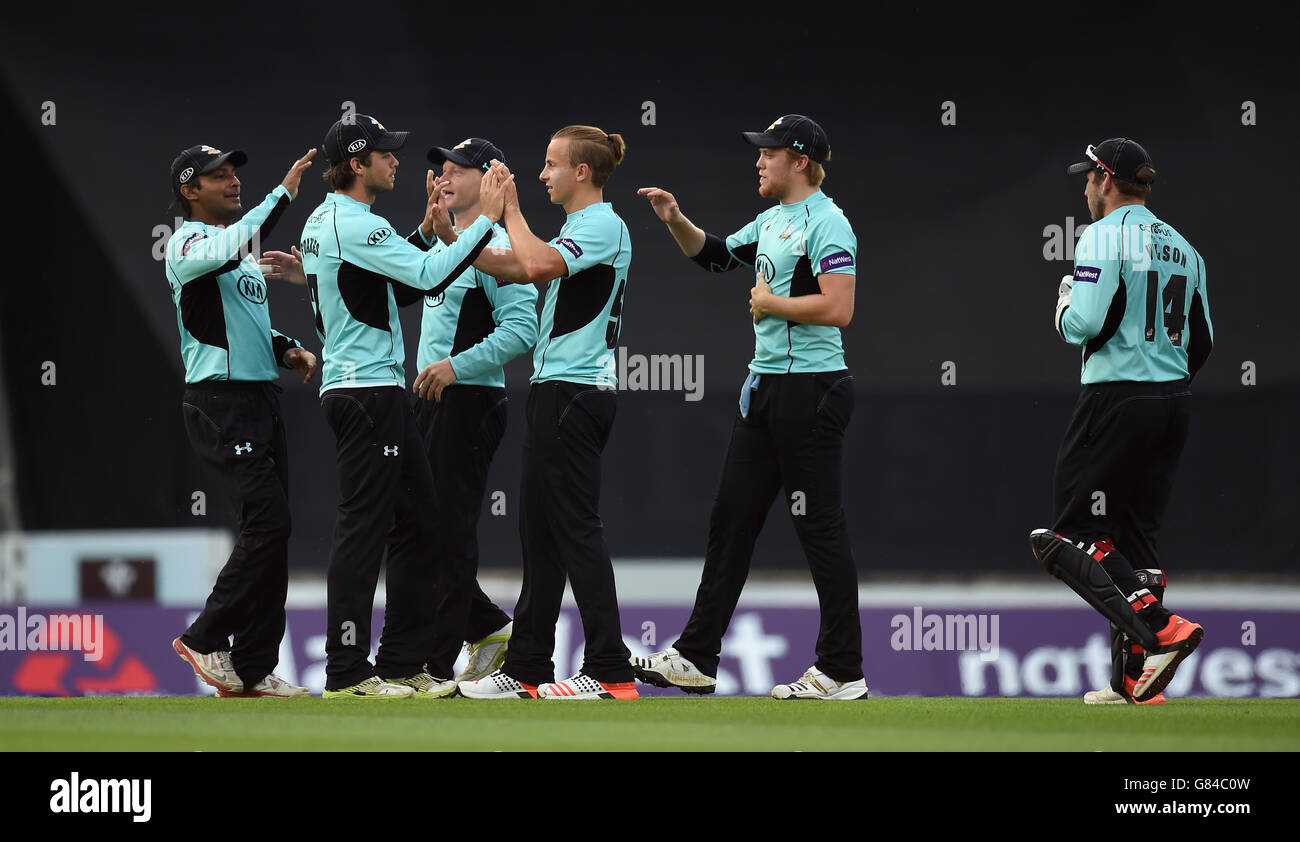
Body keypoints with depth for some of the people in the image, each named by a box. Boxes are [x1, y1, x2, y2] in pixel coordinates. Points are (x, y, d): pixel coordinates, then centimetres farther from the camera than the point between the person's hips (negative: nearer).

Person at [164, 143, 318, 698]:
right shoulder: (187, 242, -8)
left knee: (270, 529, 5)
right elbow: (228, 250, -31)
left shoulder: (244, 250, 20)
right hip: (218, 402, -9)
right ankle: (206, 639, -5)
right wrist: (284, 193, -32)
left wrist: (288, 349, 10)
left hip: (261, 399, 9)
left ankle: (252, 671, 8)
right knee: (268, 521, -17)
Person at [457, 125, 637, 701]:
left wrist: (510, 209, -15)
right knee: (540, 529, 11)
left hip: (575, 392, -10)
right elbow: (514, 268, 20)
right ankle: (526, 671, 15)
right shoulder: (579, 228, 19)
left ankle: (610, 672, -10)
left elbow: (537, 265, -27)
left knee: (575, 527, -10)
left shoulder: (603, 226, -12)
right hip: (557, 393, 10)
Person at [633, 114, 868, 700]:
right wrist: (676, 222, 12)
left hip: (812, 386, -10)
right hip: (765, 385, 10)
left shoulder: (825, 223, -13)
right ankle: (697, 658, 13)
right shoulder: (771, 221, 16)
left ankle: (843, 671, -2)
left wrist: (770, 303, -11)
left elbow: (839, 309, -23)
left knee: (821, 528, -6)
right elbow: (714, 255, 30)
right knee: (731, 517, 9)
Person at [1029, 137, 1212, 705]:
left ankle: (1160, 628, -21)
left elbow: (1084, 324, -19)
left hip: (1117, 398, -8)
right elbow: (1202, 342, 15)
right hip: (1174, 403, 8)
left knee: (1071, 535, -4)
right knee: (1134, 532, 12)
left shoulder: (1104, 237, -10)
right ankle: (1136, 680, 7)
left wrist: (1065, 303, 2)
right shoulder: (1182, 247, 14)